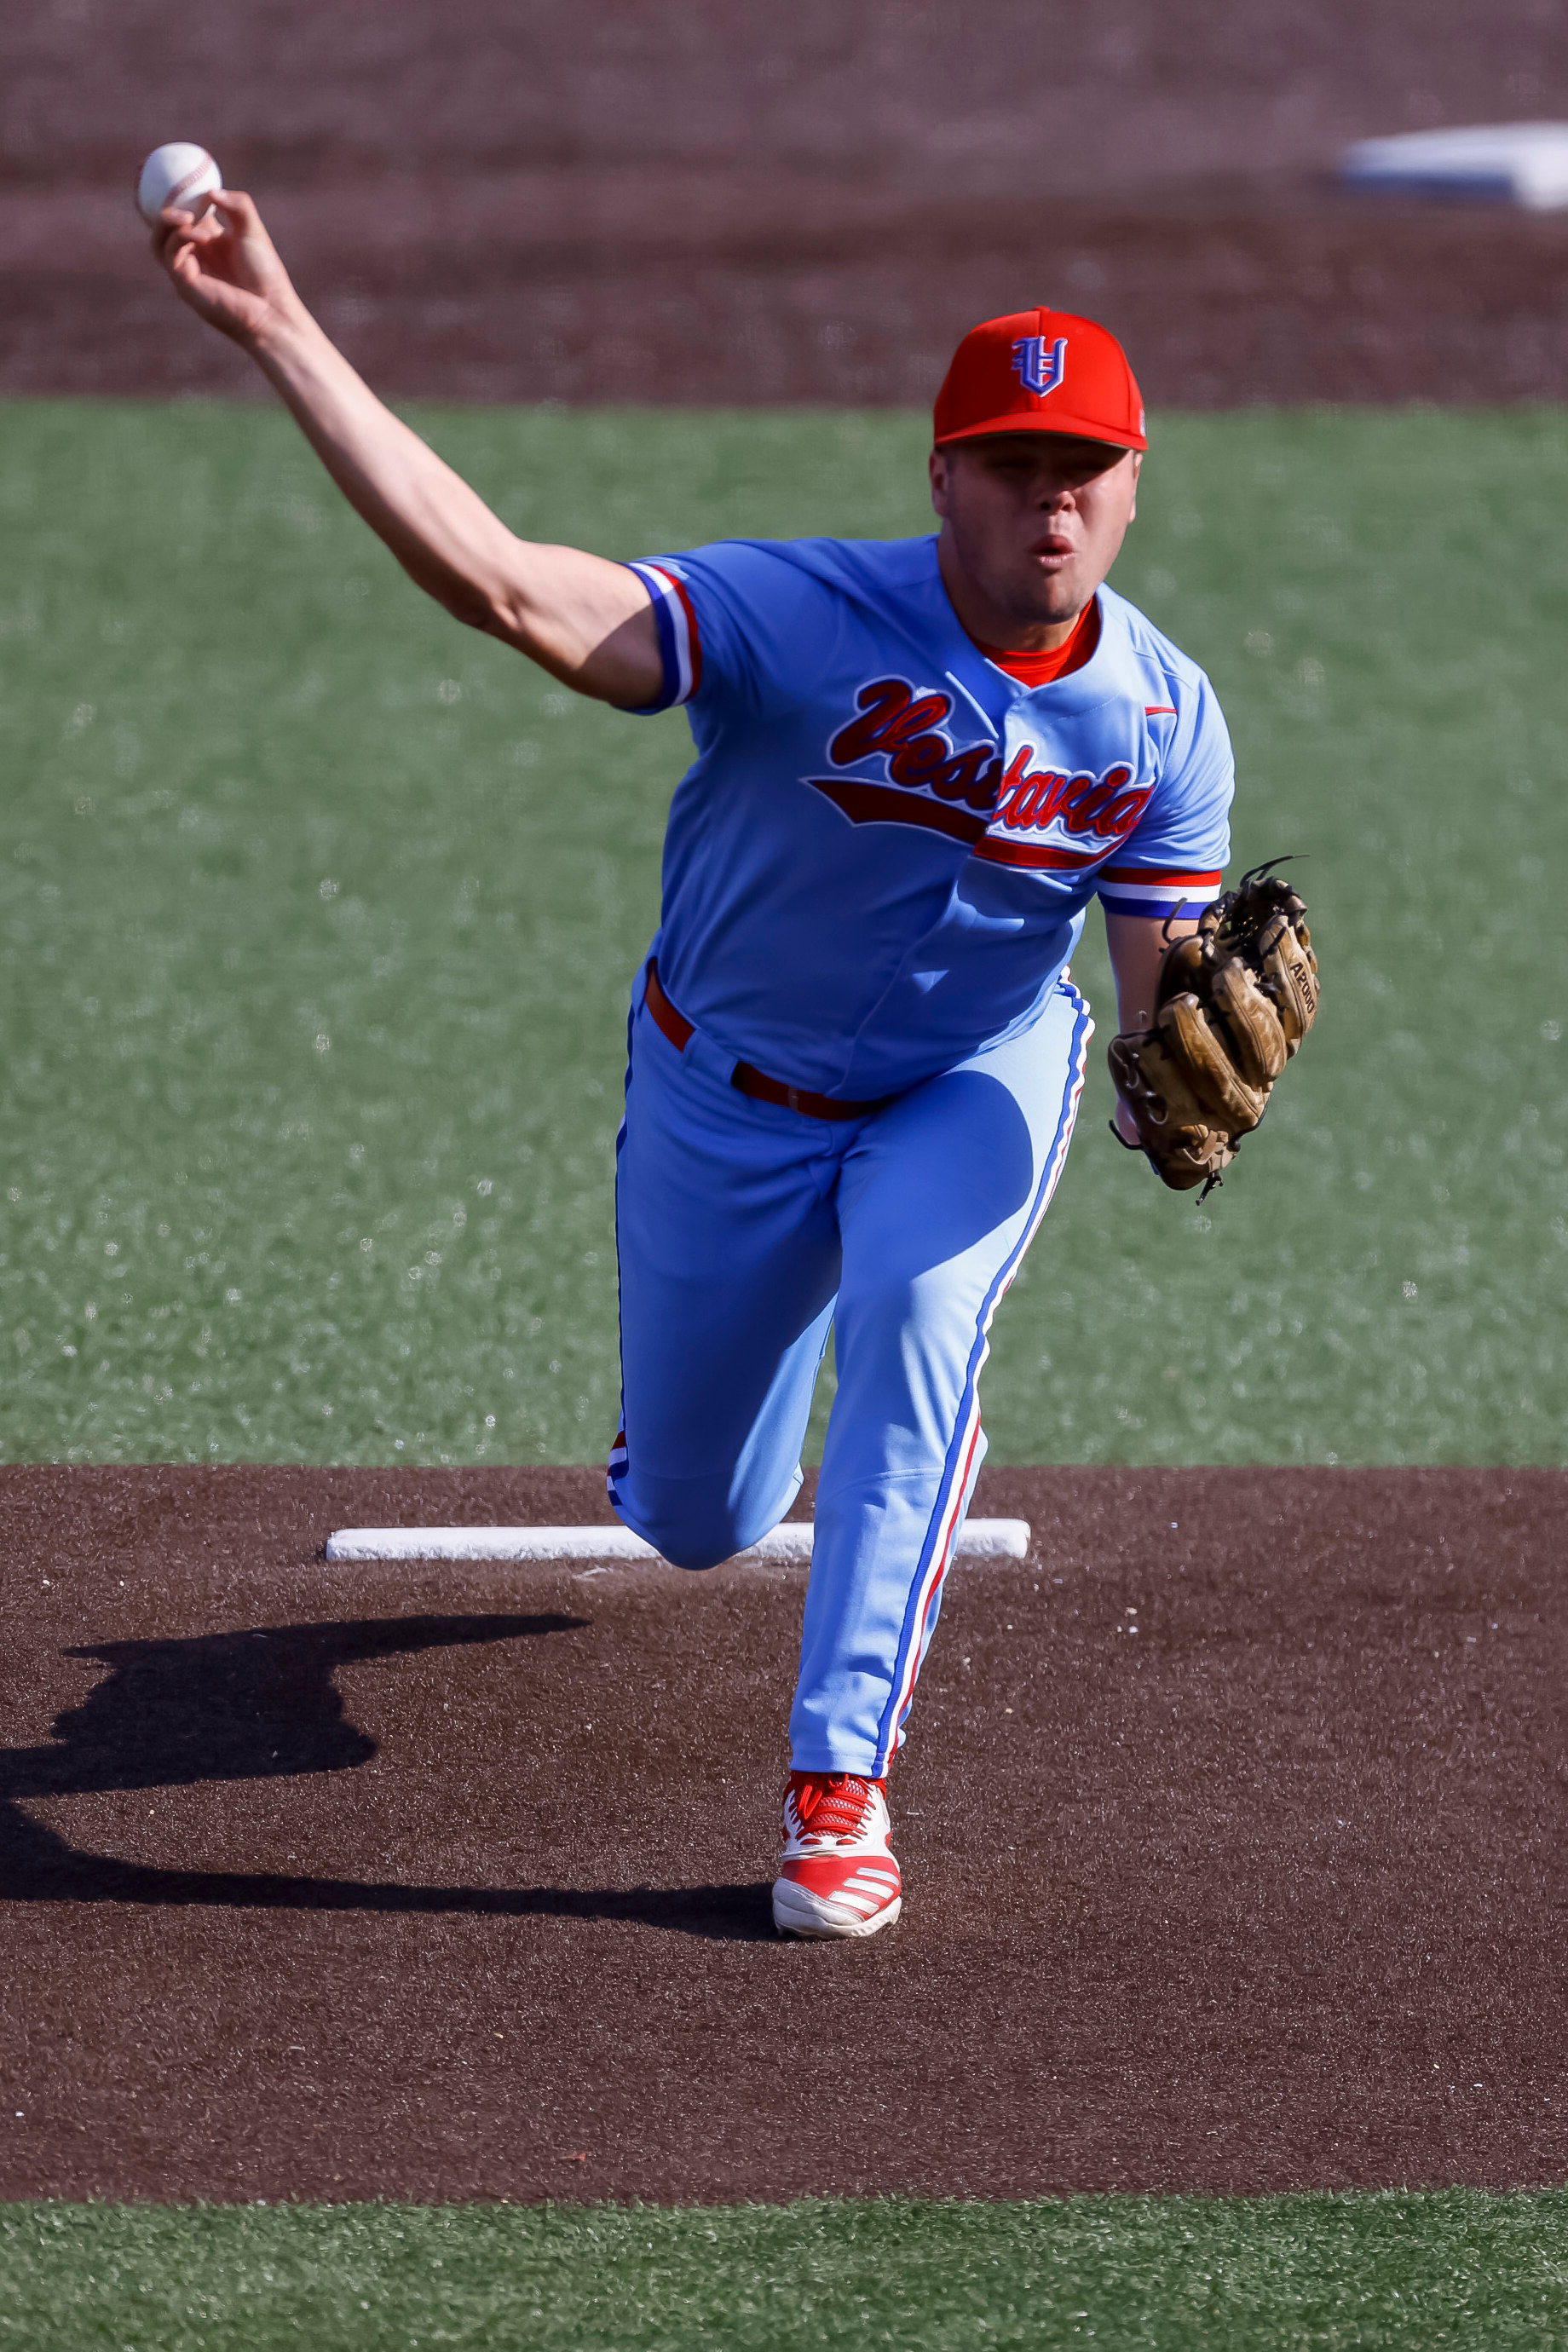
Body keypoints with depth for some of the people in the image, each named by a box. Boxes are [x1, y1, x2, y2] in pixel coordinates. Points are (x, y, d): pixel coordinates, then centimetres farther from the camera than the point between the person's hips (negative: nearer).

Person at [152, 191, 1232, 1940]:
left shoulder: (1165, 722, -19)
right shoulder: (801, 620, -32)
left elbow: (1162, 1012, -14)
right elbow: (499, 583, -43)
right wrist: (281, 334, -53)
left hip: (976, 1079, 1)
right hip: (730, 1093, -1)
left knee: (915, 1317, -33)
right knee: (693, 1524, 13)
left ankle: (841, 1782, -24)